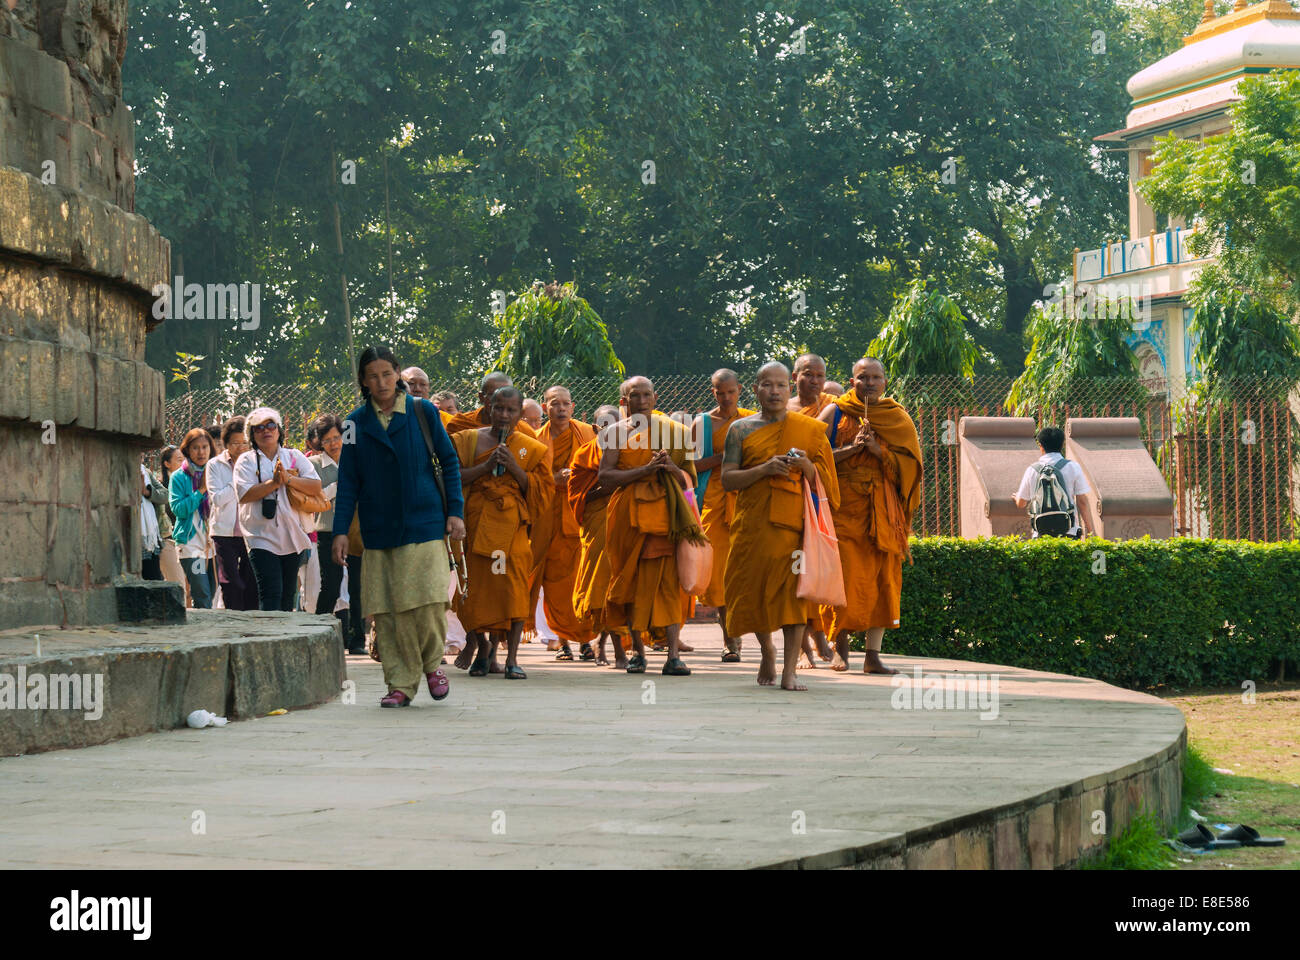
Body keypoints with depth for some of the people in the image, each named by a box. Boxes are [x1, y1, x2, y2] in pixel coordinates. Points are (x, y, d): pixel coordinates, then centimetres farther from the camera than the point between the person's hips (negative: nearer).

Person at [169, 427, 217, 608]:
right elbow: (178, 509, -10)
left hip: (213, 543, 4)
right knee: (202, 599, -14)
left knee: (211, 594, 6)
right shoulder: (179, 477, 2)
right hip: (191, 544, -4)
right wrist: (201, 490, -11)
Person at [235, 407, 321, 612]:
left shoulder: (294, 456, 12)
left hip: (292, 537, 4)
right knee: (271, 594, -15)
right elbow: (244, 495, -10)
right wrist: (274, 482, -15)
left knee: (288, 595, 10)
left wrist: (289, 480, -12)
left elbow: (316, 486, 1)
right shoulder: (246, 461, 5)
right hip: (262, 538, -4)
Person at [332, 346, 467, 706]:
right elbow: (348, 481, 8)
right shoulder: (357, 423, 6)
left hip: (424, 525, -2)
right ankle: (401, 684, 6)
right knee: (386, 611, -2)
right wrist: (341, 530, 2)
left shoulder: (423, 412, 3)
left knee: (428, 601, -11)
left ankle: (432, 663, 14)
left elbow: (449, 462, 8)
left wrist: (455, 512, 1)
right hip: (379, 529, 2)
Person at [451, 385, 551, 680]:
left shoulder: (532, 448, 11)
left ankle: (511, 657, -8)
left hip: (512, 526, -1)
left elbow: (542, 489, 5)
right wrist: (487, 466, -10)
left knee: (513, 588, -10)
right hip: (474, 526, 1)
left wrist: (514, 468, -8)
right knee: (474, 587, -1)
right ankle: (483, 648, 17)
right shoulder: (467, 440, 11)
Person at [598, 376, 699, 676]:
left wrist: (671, 468, -8)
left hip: (664, 513, 1)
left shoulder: (670, 430, 14)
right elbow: (605, 476, -5)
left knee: (669, 582, -8)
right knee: (634, 581, 1)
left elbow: (688, 480, 13)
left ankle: (673, 655, -14)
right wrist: (645, 470, -13)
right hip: (629, 513, -1)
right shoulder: (617, 432, 8)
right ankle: (637, 650, 14)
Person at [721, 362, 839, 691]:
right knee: (754, 590, 3)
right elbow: (727, 479, 2)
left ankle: (790, 669, -12)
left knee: (794, 590, -11)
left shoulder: (810, 429, 10)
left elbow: (824, 478, 9)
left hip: (794, 522, -1)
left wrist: (806, 466, -12)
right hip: (754, 525, 1)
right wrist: (764, 469, -13)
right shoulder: (741, 429, 9)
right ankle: (767, 653, 30)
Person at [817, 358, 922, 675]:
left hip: (882, 511, 2)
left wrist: (878, 450, -10)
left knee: (882, 578, -4)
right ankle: (840, 645, 5)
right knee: (845, 575, -11)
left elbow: (909, 463, 5)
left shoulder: (898, 419, 12)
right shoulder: (835, 413, 8)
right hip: (844, 505, -2)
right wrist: (851, 449, -10)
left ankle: (873, 654, -2)